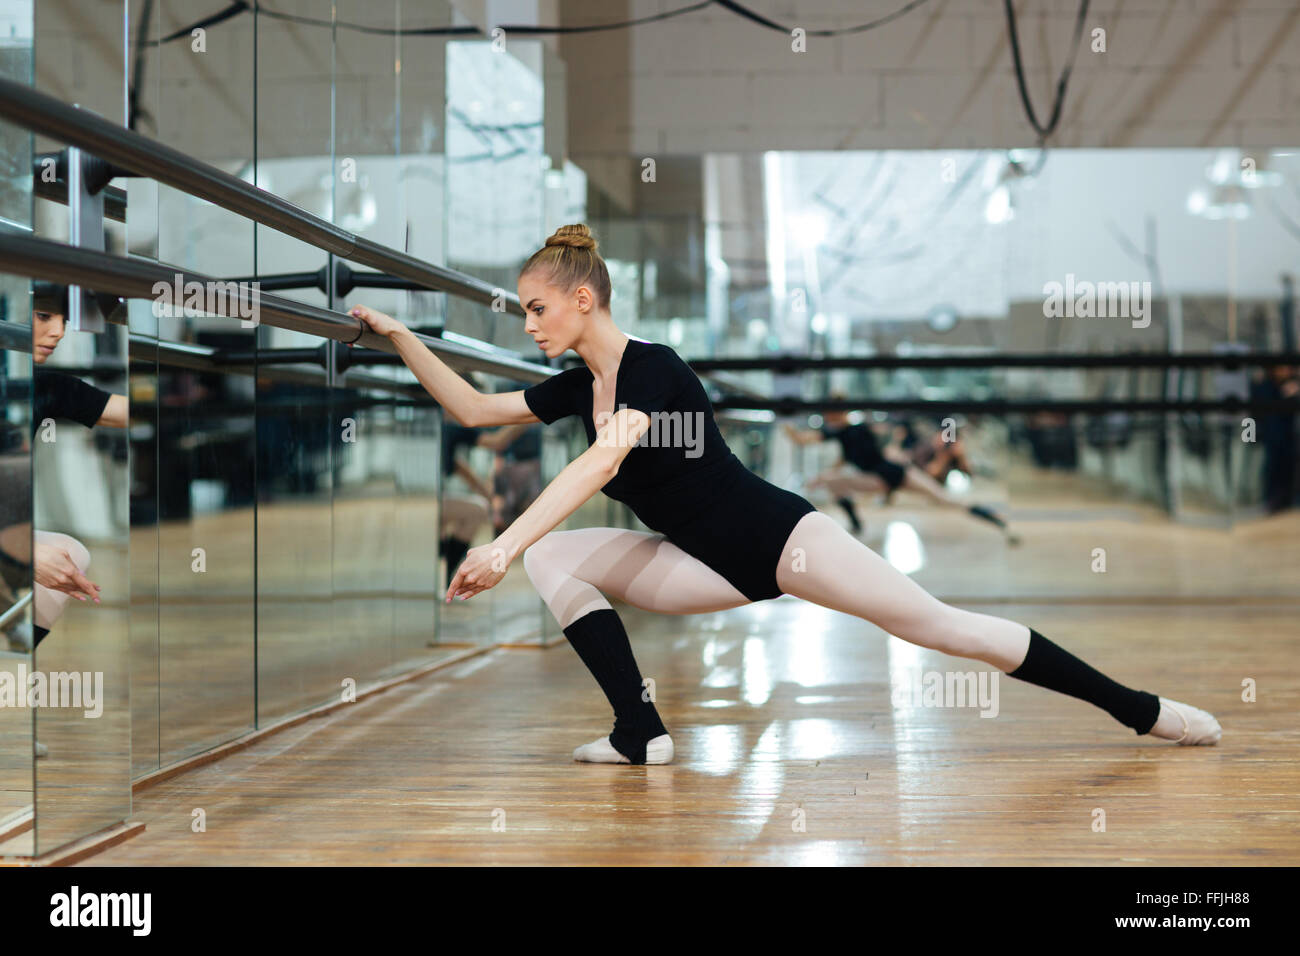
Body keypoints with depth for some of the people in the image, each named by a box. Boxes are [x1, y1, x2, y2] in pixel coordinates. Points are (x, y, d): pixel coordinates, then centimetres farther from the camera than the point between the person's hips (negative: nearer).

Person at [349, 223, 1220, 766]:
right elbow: (472, 409, 13)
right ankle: (641, 734, -12)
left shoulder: (652, 368, -18)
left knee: (937, 624, -12)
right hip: (710, 565, 7)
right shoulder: (579, 386, 7)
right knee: (553, 558, -7)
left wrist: (501, 549, -41)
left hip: (777, 537, -7)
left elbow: (600, 464, -34)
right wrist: (401, 337, 4)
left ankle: (1139, 709, -5)